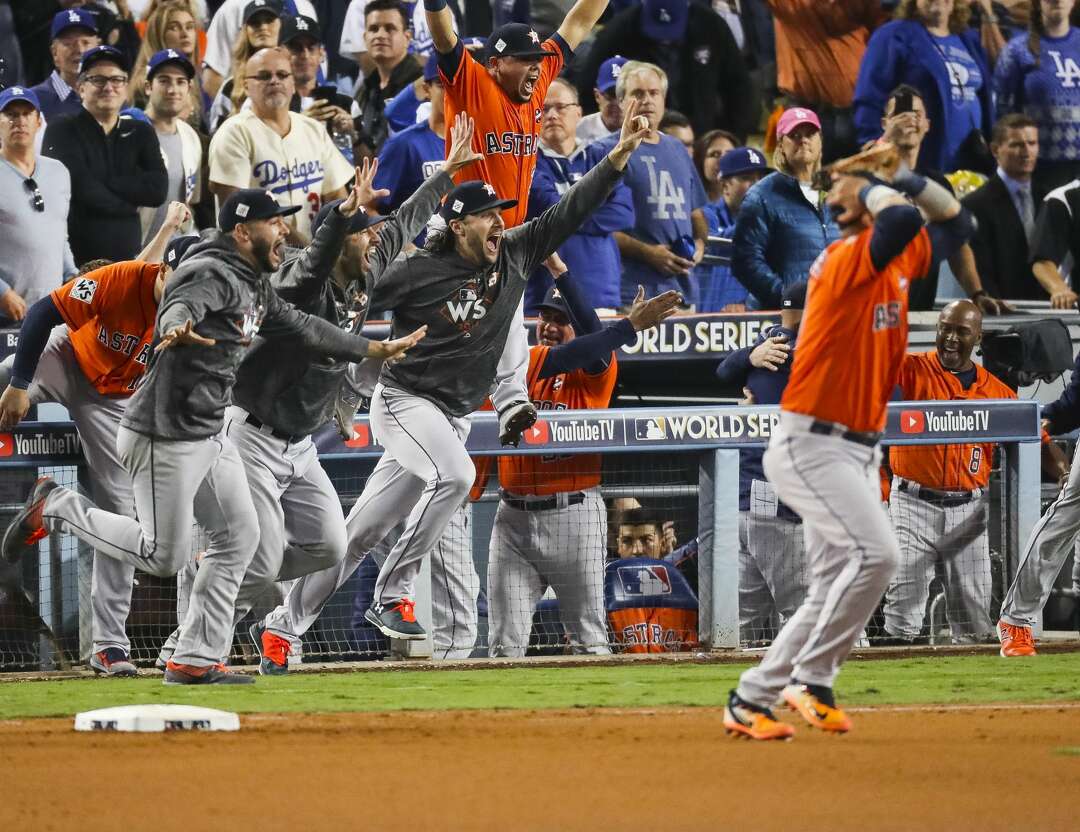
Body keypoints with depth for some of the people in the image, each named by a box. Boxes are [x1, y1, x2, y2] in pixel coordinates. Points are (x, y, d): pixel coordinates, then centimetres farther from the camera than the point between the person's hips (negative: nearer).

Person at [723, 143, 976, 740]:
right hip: (810, 445, -9)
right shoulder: (847, 258, -16)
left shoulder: (899, 260, 12)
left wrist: (912, 181, 9)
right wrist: (875, 191, -14)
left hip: (860, 452, 9)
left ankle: (750, 701, 15)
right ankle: (811, 680, -15)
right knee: (874, 554, -24)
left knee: (836, 592, 8)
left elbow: (956, 226, 25)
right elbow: (901, 223, -35)